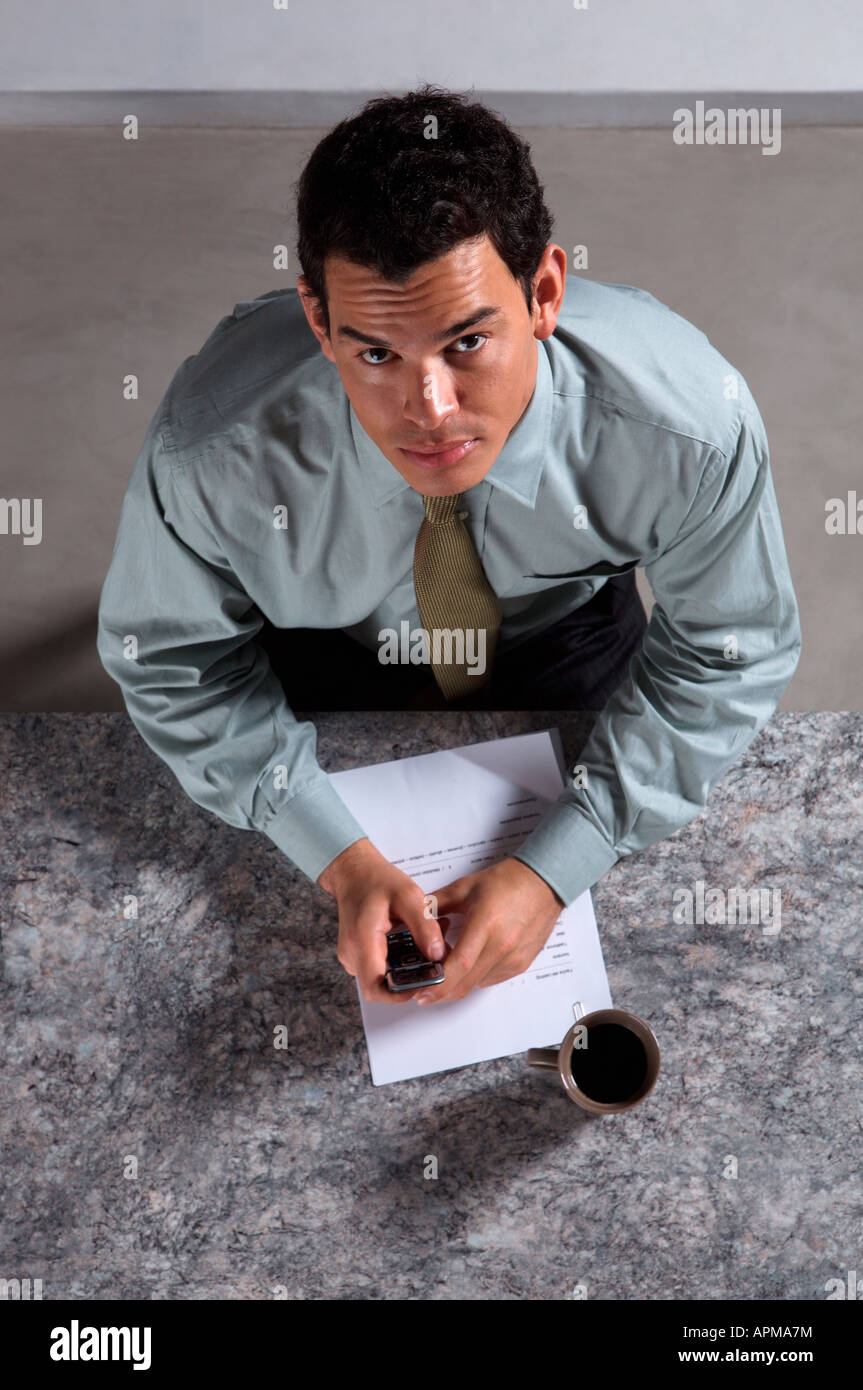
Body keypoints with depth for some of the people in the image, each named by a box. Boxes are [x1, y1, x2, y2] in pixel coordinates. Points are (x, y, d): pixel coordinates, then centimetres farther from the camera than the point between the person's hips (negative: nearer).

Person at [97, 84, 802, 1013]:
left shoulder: (693, 429, -38)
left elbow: (729, 656, -20)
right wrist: (341, 858, -25)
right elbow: (170, 658, -19)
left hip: (568, 644, 1)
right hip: (325, 662, 0)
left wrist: (554, 869, -25)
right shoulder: (213, 453, -39)